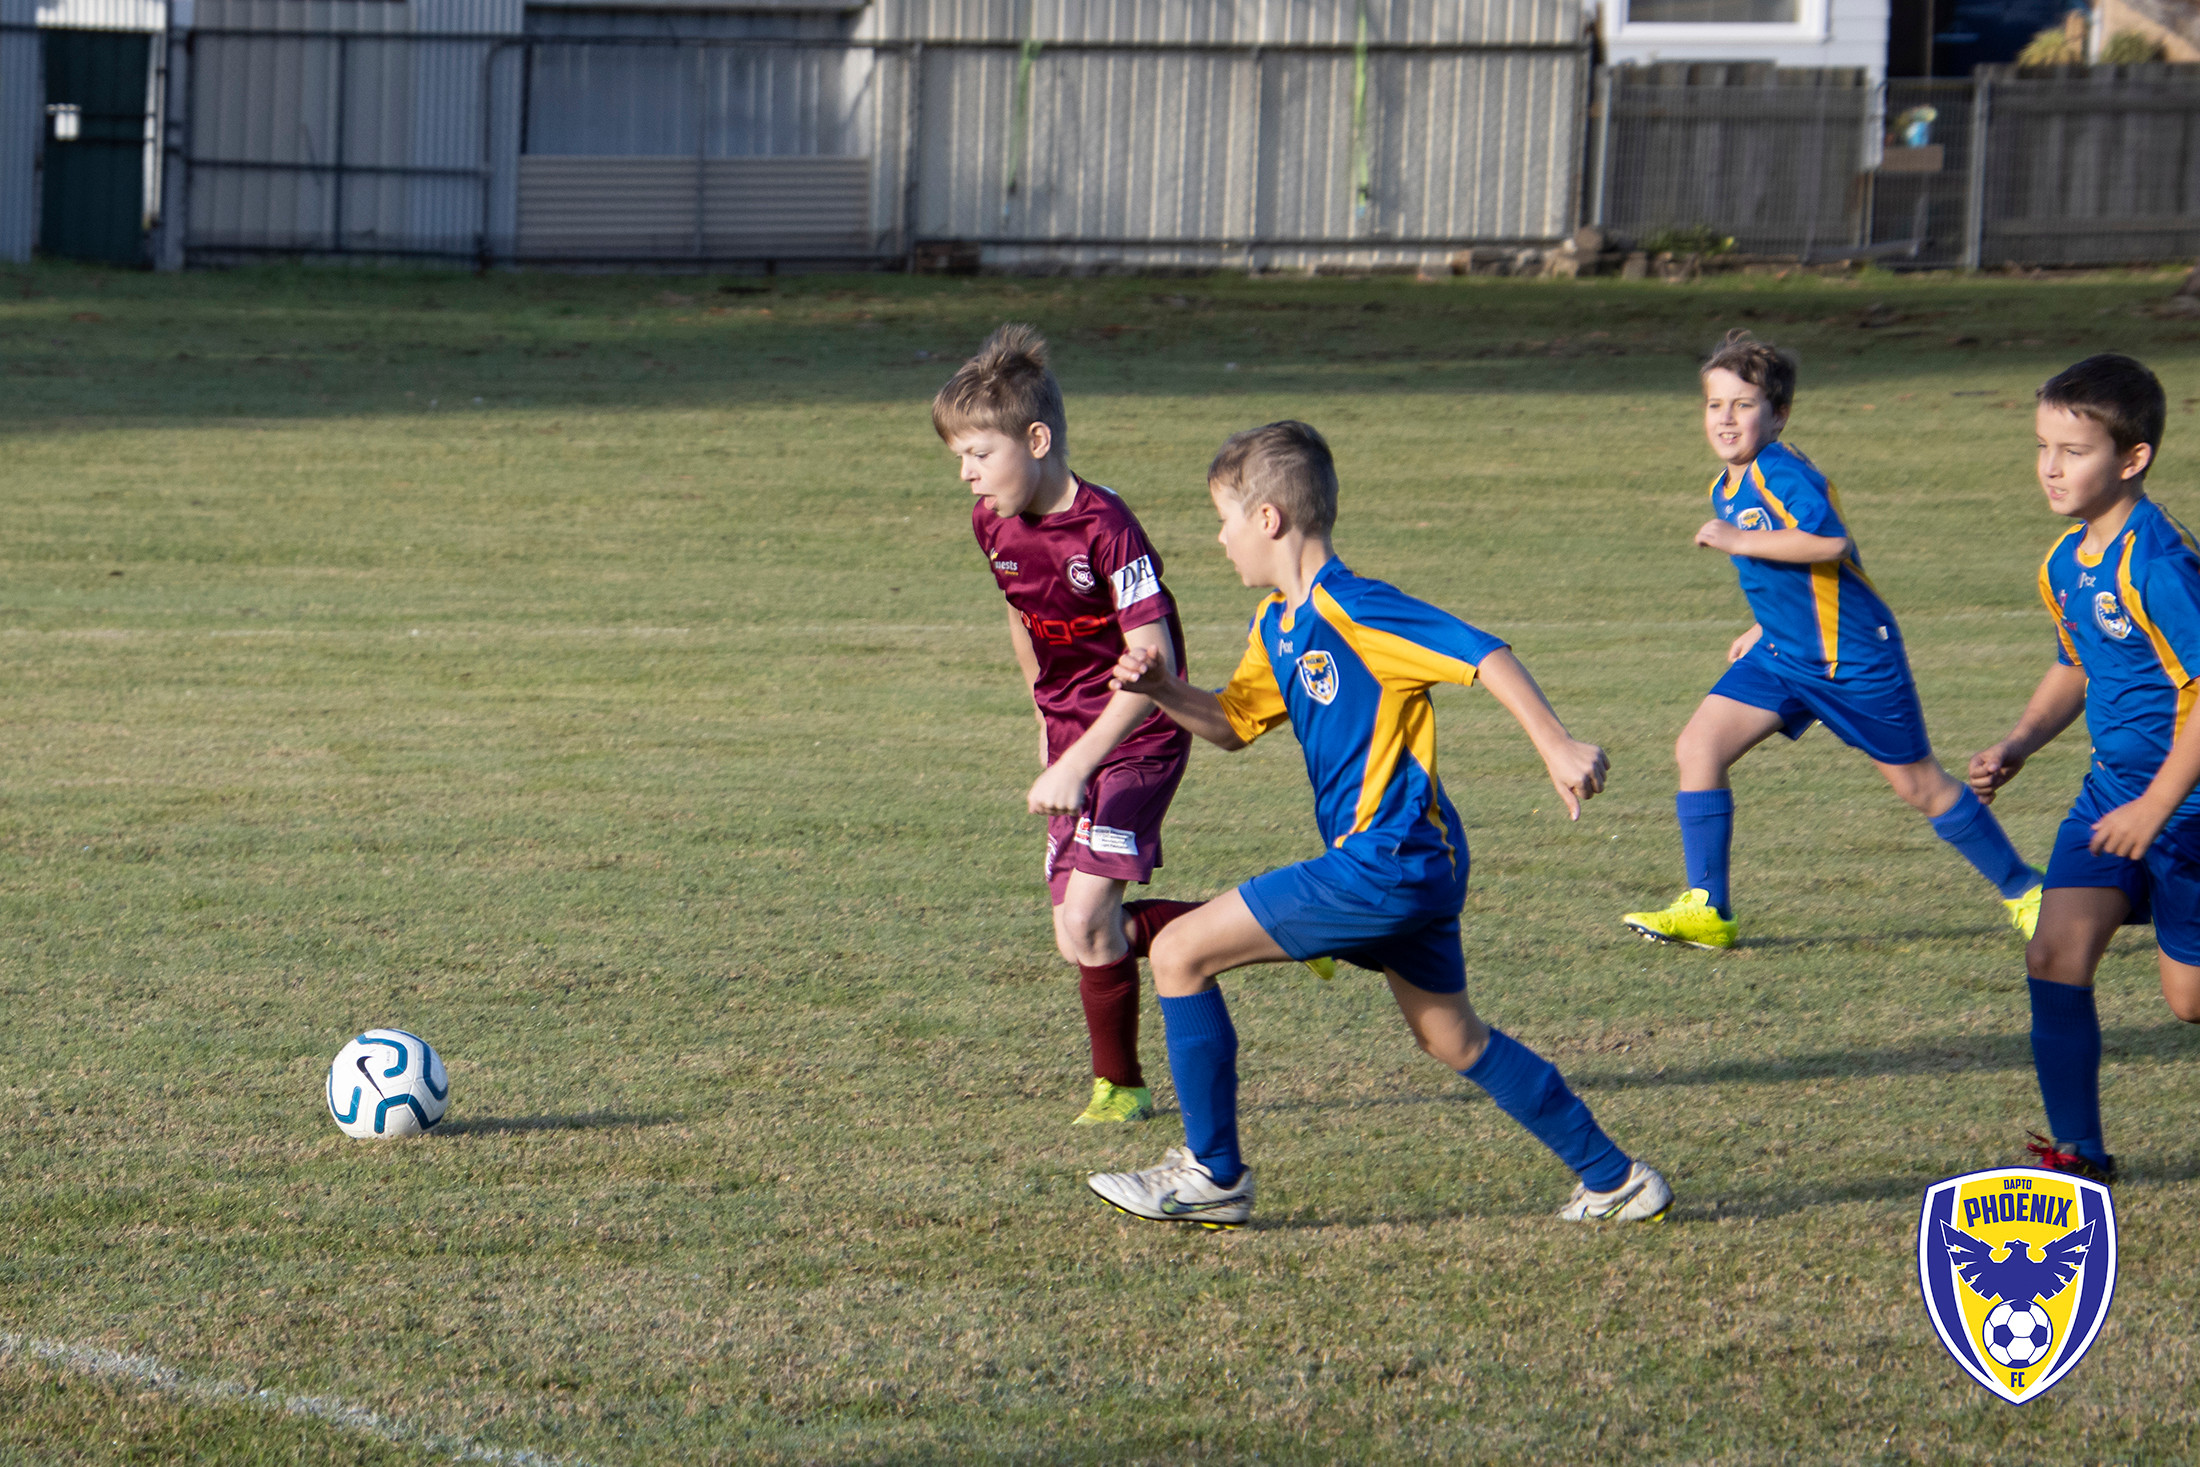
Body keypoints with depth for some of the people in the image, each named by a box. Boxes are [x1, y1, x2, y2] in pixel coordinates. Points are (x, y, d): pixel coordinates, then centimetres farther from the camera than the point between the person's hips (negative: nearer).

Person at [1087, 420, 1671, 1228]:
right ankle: (1615, 1180, 25)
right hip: (1413, 861, 11)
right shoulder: (1278, 624, 12)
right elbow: (1233, 721, 23)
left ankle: (1213, 1177, 0)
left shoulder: (1352, 611, -18)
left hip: (1385, 863, -11)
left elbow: (1485, 656, -21)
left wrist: (1558, 746, -28)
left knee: (1181, 951, -7)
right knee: (1453, 1040, 21)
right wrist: (1163, 690, 4)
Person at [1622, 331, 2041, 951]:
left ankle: (2023, 891, 22)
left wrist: (1738, 540, -32)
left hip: (1855, 659, -8)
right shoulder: (1725, 490, 7)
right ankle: (1707, 910, -2)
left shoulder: (1780, 472, -21)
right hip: (1783, 655, 8)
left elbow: (1829, 541, -37)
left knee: (1918, 784, 3)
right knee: (1698, 747, -8)